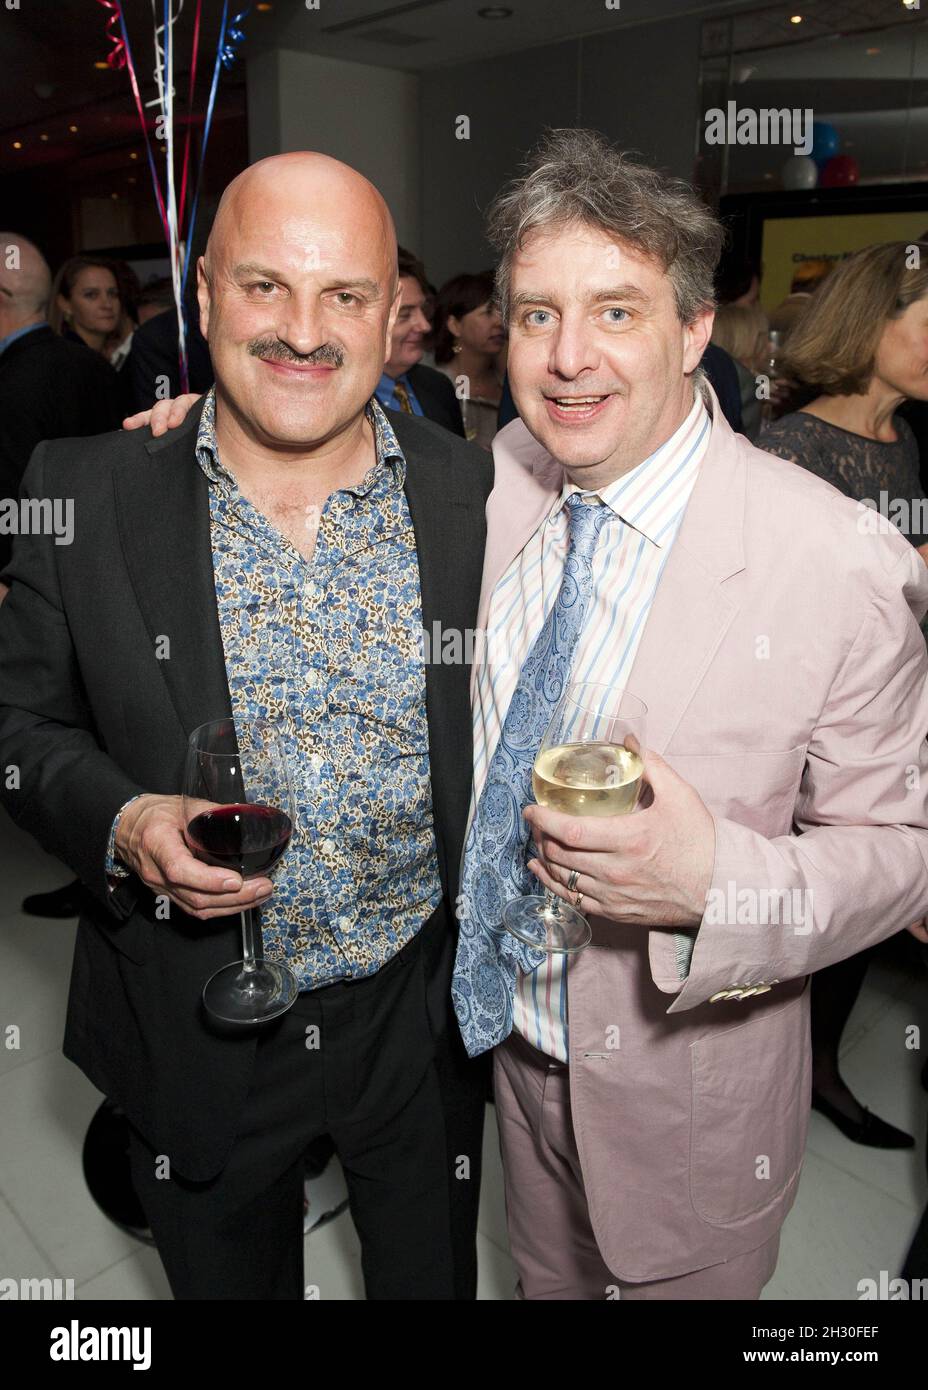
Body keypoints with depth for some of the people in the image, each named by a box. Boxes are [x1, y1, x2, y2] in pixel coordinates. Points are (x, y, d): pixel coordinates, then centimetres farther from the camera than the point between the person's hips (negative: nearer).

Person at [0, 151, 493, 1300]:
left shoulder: (483, 496, -10)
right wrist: (123, 824, -22)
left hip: (424, 1019, 1)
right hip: (196, 1028, 0)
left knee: (432, 1281, 27)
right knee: (226, 1282, 28)